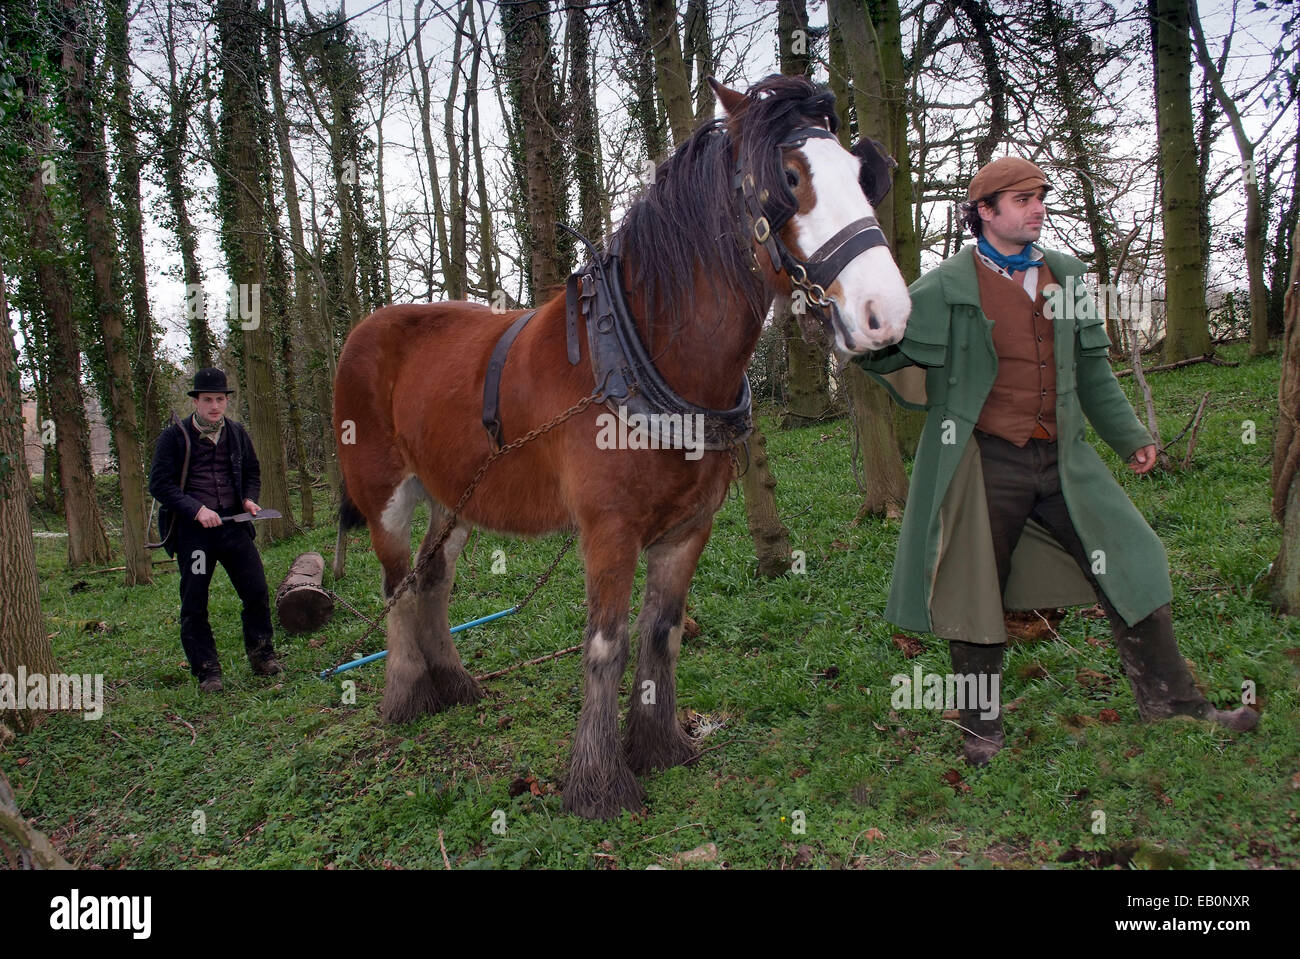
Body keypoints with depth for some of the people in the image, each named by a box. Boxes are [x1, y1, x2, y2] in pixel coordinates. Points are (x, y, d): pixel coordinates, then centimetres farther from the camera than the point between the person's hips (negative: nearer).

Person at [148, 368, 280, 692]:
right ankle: (207, 671, 15)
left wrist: (249, 498, 5)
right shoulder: (175, 436, -4)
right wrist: (196, 509, -18)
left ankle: (261, 656, 20)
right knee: (194, 604, 3)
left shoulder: (236, 433, 10)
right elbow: (159, 483, -6)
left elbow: (252, 472, 24)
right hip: (192, 528, -3)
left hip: (233, 523, 3)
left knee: (257, 592, 2)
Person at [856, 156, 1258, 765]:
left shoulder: (1065, 276, 11)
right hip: (984, 463, -5)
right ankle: (980, 730, 22)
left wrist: (1128, 435, 21)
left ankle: (1168, 697, 27)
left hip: (1061, 458, 5)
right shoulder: (949, 286, -6)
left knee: (1127, 566, 8)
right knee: (975, 593, 4)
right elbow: (889, 349, -7)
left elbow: (1091, 367, 19)